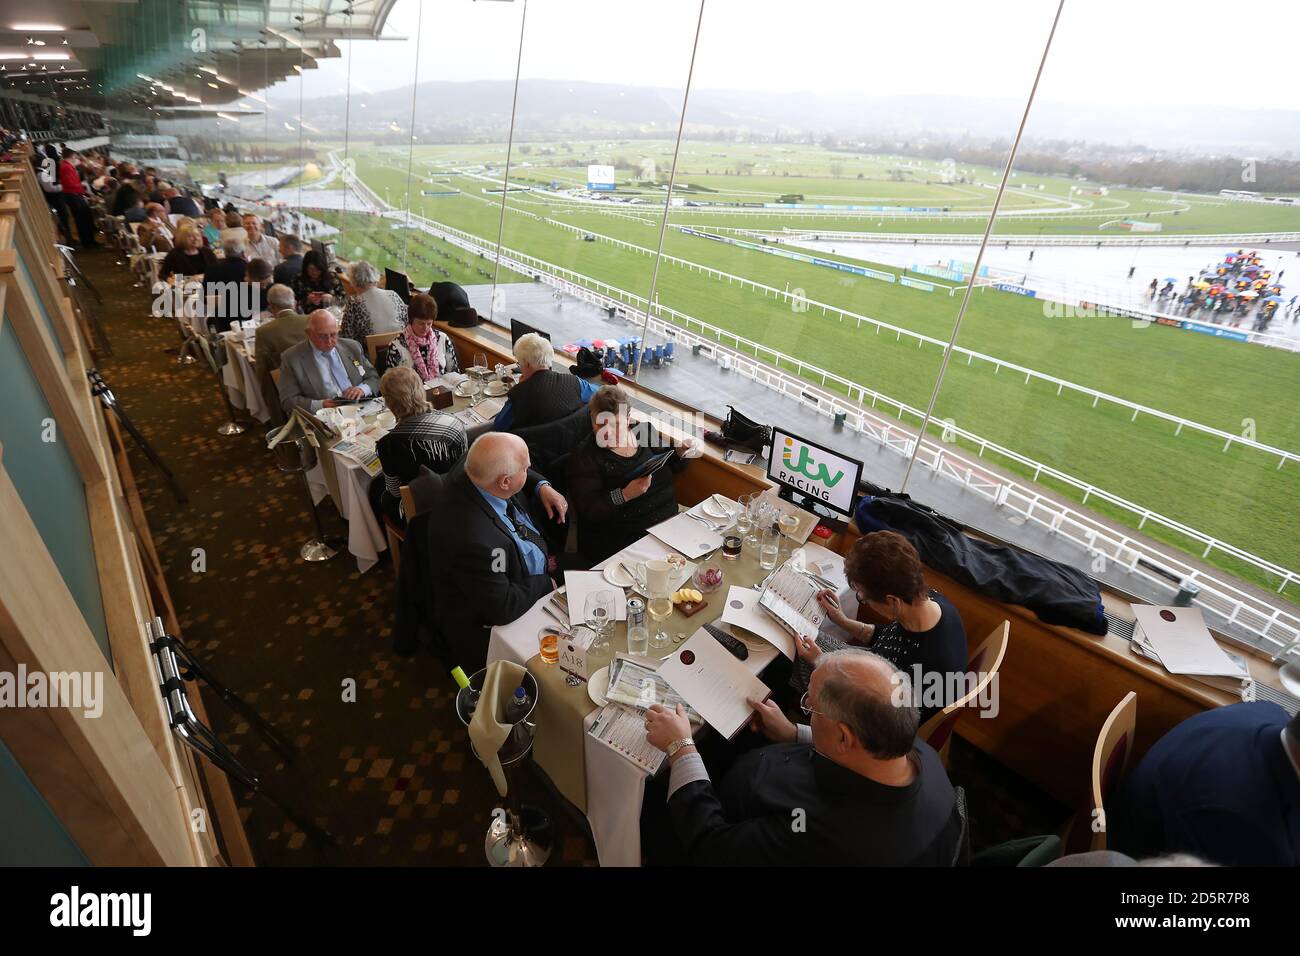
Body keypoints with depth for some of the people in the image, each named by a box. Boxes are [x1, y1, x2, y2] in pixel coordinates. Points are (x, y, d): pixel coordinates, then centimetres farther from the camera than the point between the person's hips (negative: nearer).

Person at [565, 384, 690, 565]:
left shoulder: (644, 431, 7)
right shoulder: (584, 455, -6)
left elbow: (670, 467, 22)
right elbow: (588, 508, -13)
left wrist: (679, 452, 1)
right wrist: (625, 495, -26)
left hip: (669, 524, 5)